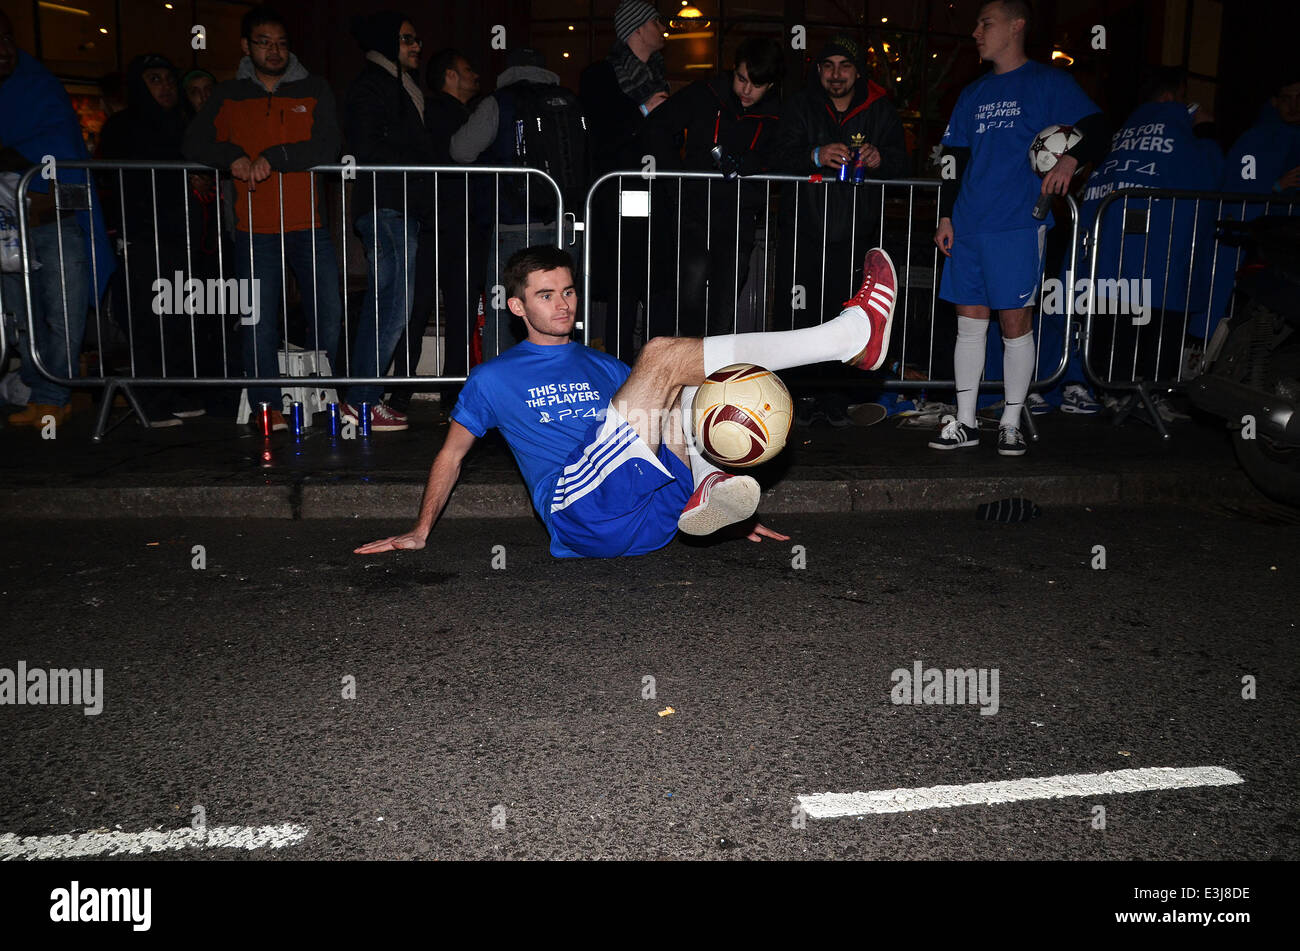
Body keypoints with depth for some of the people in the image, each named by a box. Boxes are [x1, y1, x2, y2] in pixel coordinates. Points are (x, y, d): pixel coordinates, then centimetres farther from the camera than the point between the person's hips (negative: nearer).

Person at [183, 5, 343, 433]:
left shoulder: (314, 90, 8)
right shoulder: (229, 96, 12)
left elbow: (326, 148, -6)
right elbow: (194, 145, 5)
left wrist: (274, 157, -19)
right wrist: (232, 156, -15)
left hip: (308, 223, 0)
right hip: (255, 226, 1)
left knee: (328, 313, -1)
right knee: (259, 321, -1)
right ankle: (267, 407, 10)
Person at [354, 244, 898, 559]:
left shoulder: (606, 368, 30)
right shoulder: (492, 379, 20)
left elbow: (648, 446, 28)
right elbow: (451, 454, 25)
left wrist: (737, 512, 20)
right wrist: (420, 531, 14)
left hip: (657, 515, 5)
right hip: (581, 512, -5)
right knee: (663, 354, -17)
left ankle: (710, 493, -33)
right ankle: (853, 332, -23)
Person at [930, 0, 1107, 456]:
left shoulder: (1048, 82, 3)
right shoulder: (973, 94, 19)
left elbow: (1096, 130, -3)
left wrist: (1070, 159, -23)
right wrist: (946, 217, 13)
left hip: (1019, 225, -5)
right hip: (968, 226, 5)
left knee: (1015, 323, -2)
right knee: (970, 321, 5)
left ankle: (1011, 424, 8)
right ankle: (965, 423, 12)